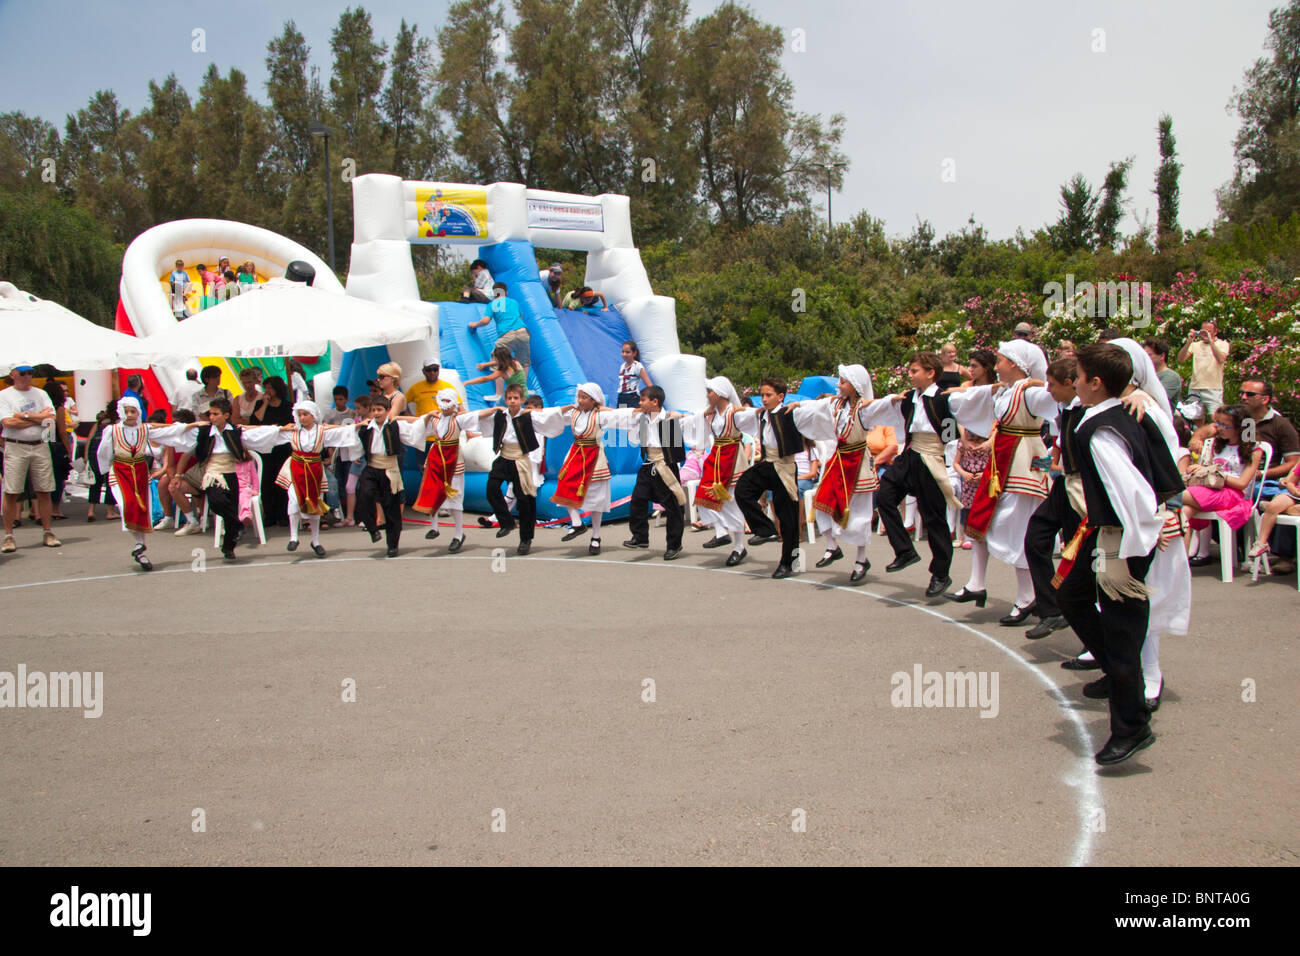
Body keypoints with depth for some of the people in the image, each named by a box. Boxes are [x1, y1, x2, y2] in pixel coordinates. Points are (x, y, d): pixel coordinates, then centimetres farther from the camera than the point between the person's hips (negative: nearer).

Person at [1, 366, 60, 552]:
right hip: (15, 447, -3)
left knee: (44, 491, 4)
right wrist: (39, 419, -6)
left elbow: (51, 418, 0)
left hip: (40, 446, 3)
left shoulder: (40, 394, 13)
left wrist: (25, 415, -9)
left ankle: (48, 533, 12)